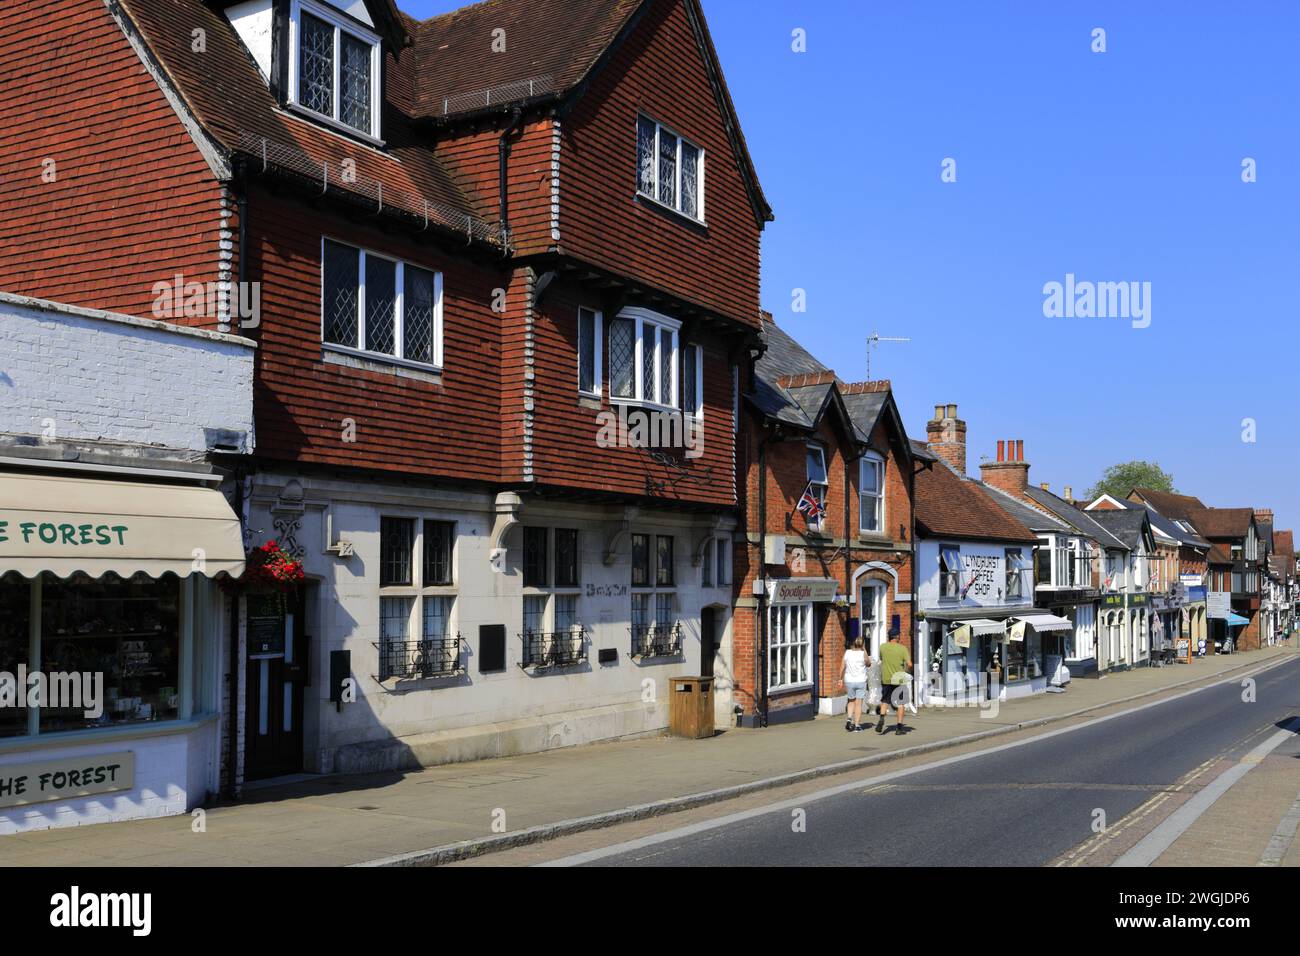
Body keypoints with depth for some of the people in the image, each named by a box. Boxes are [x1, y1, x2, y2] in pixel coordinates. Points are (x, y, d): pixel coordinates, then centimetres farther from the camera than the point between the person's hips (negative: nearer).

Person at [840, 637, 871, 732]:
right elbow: (868, 664, 11)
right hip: (861, 681, -2)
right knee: (858, 703, 4)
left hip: (849, 681, 2)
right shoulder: (863, 654, -9)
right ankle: (856, 725, 4)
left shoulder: (847, 652, -4)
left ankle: (849, 719, 1)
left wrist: (841, 679, 8)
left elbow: (842, 667, -2)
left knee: (851, 701, 20)